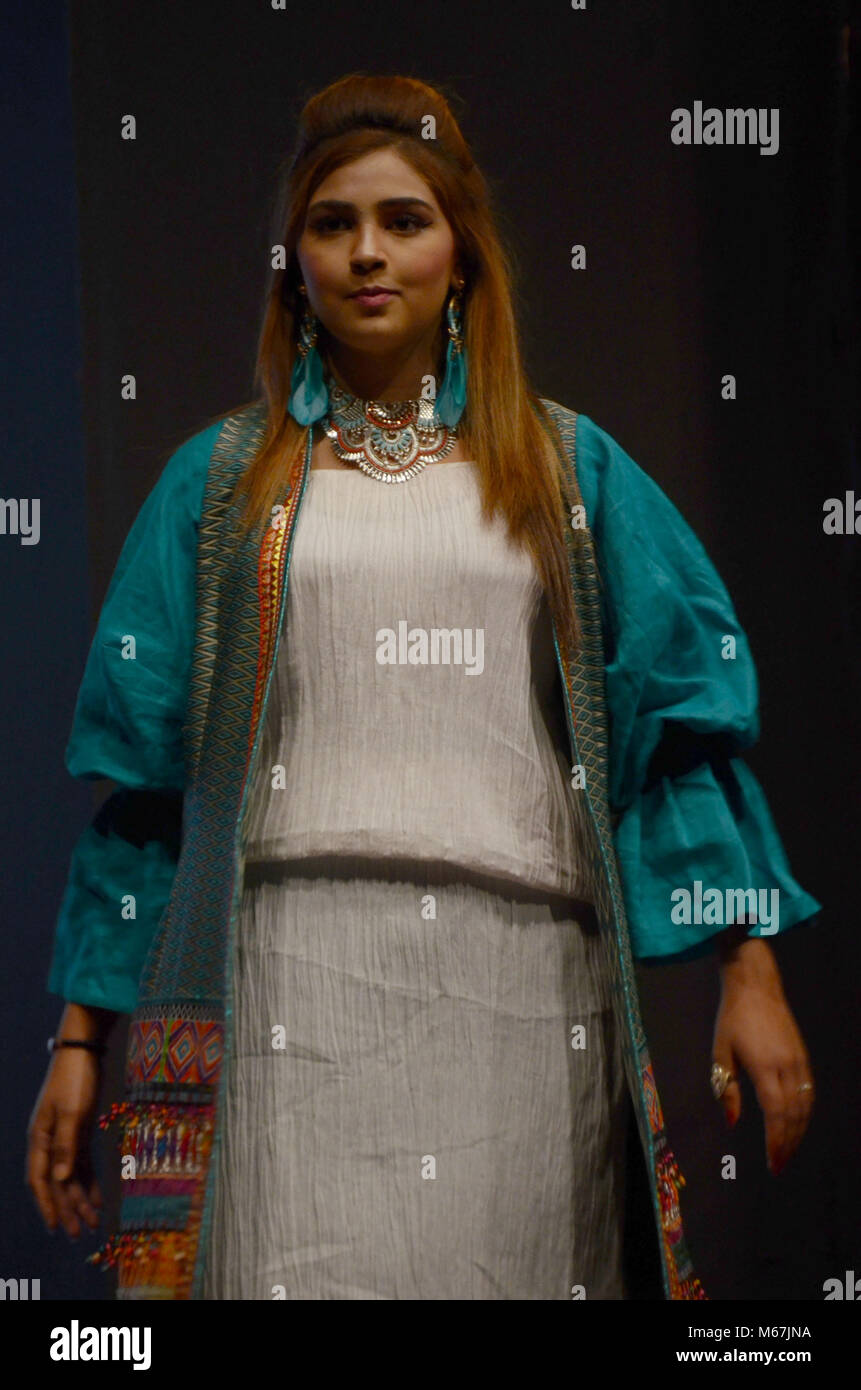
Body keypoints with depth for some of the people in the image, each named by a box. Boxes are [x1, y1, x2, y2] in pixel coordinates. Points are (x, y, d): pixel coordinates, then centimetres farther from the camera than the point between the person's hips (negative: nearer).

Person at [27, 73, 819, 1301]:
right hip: (289, 980, 0)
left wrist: (750, 971, 1)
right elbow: (139, 771, 13)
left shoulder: (570, 468, 15)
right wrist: (82, 1035, 10)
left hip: (518, 983, 1)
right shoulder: (222, 483, 14)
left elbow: (684, 719, 10)